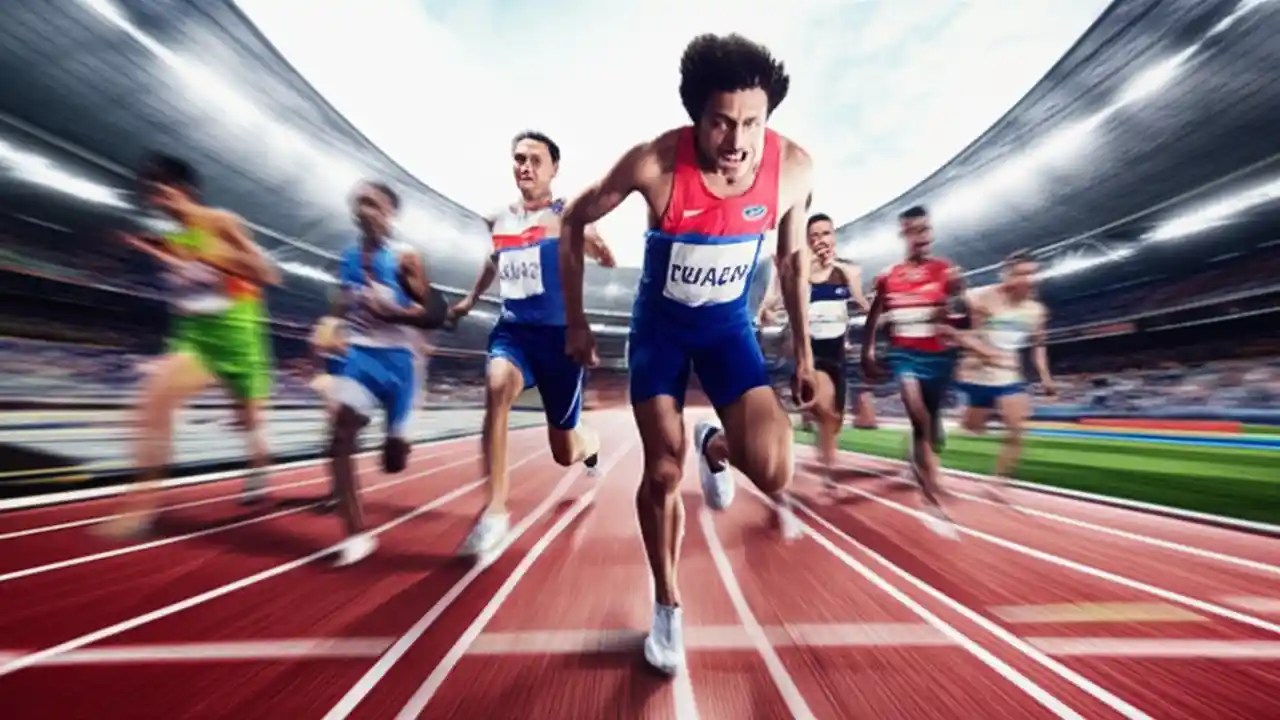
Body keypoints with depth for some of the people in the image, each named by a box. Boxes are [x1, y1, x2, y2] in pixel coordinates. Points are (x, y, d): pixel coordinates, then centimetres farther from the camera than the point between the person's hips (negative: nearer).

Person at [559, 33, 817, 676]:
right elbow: (573, 222, -7)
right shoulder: (654, 163, -21)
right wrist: (576, 321, -6)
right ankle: (666, 606, 29)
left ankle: (714, 447, 24)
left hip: (729, 323, 2)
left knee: (773, 470, -15)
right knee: (662, 473, 1)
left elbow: (794, 256, 3)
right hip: (660, 322, -1)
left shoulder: (793, 167, -13)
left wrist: (803, 351, 4)